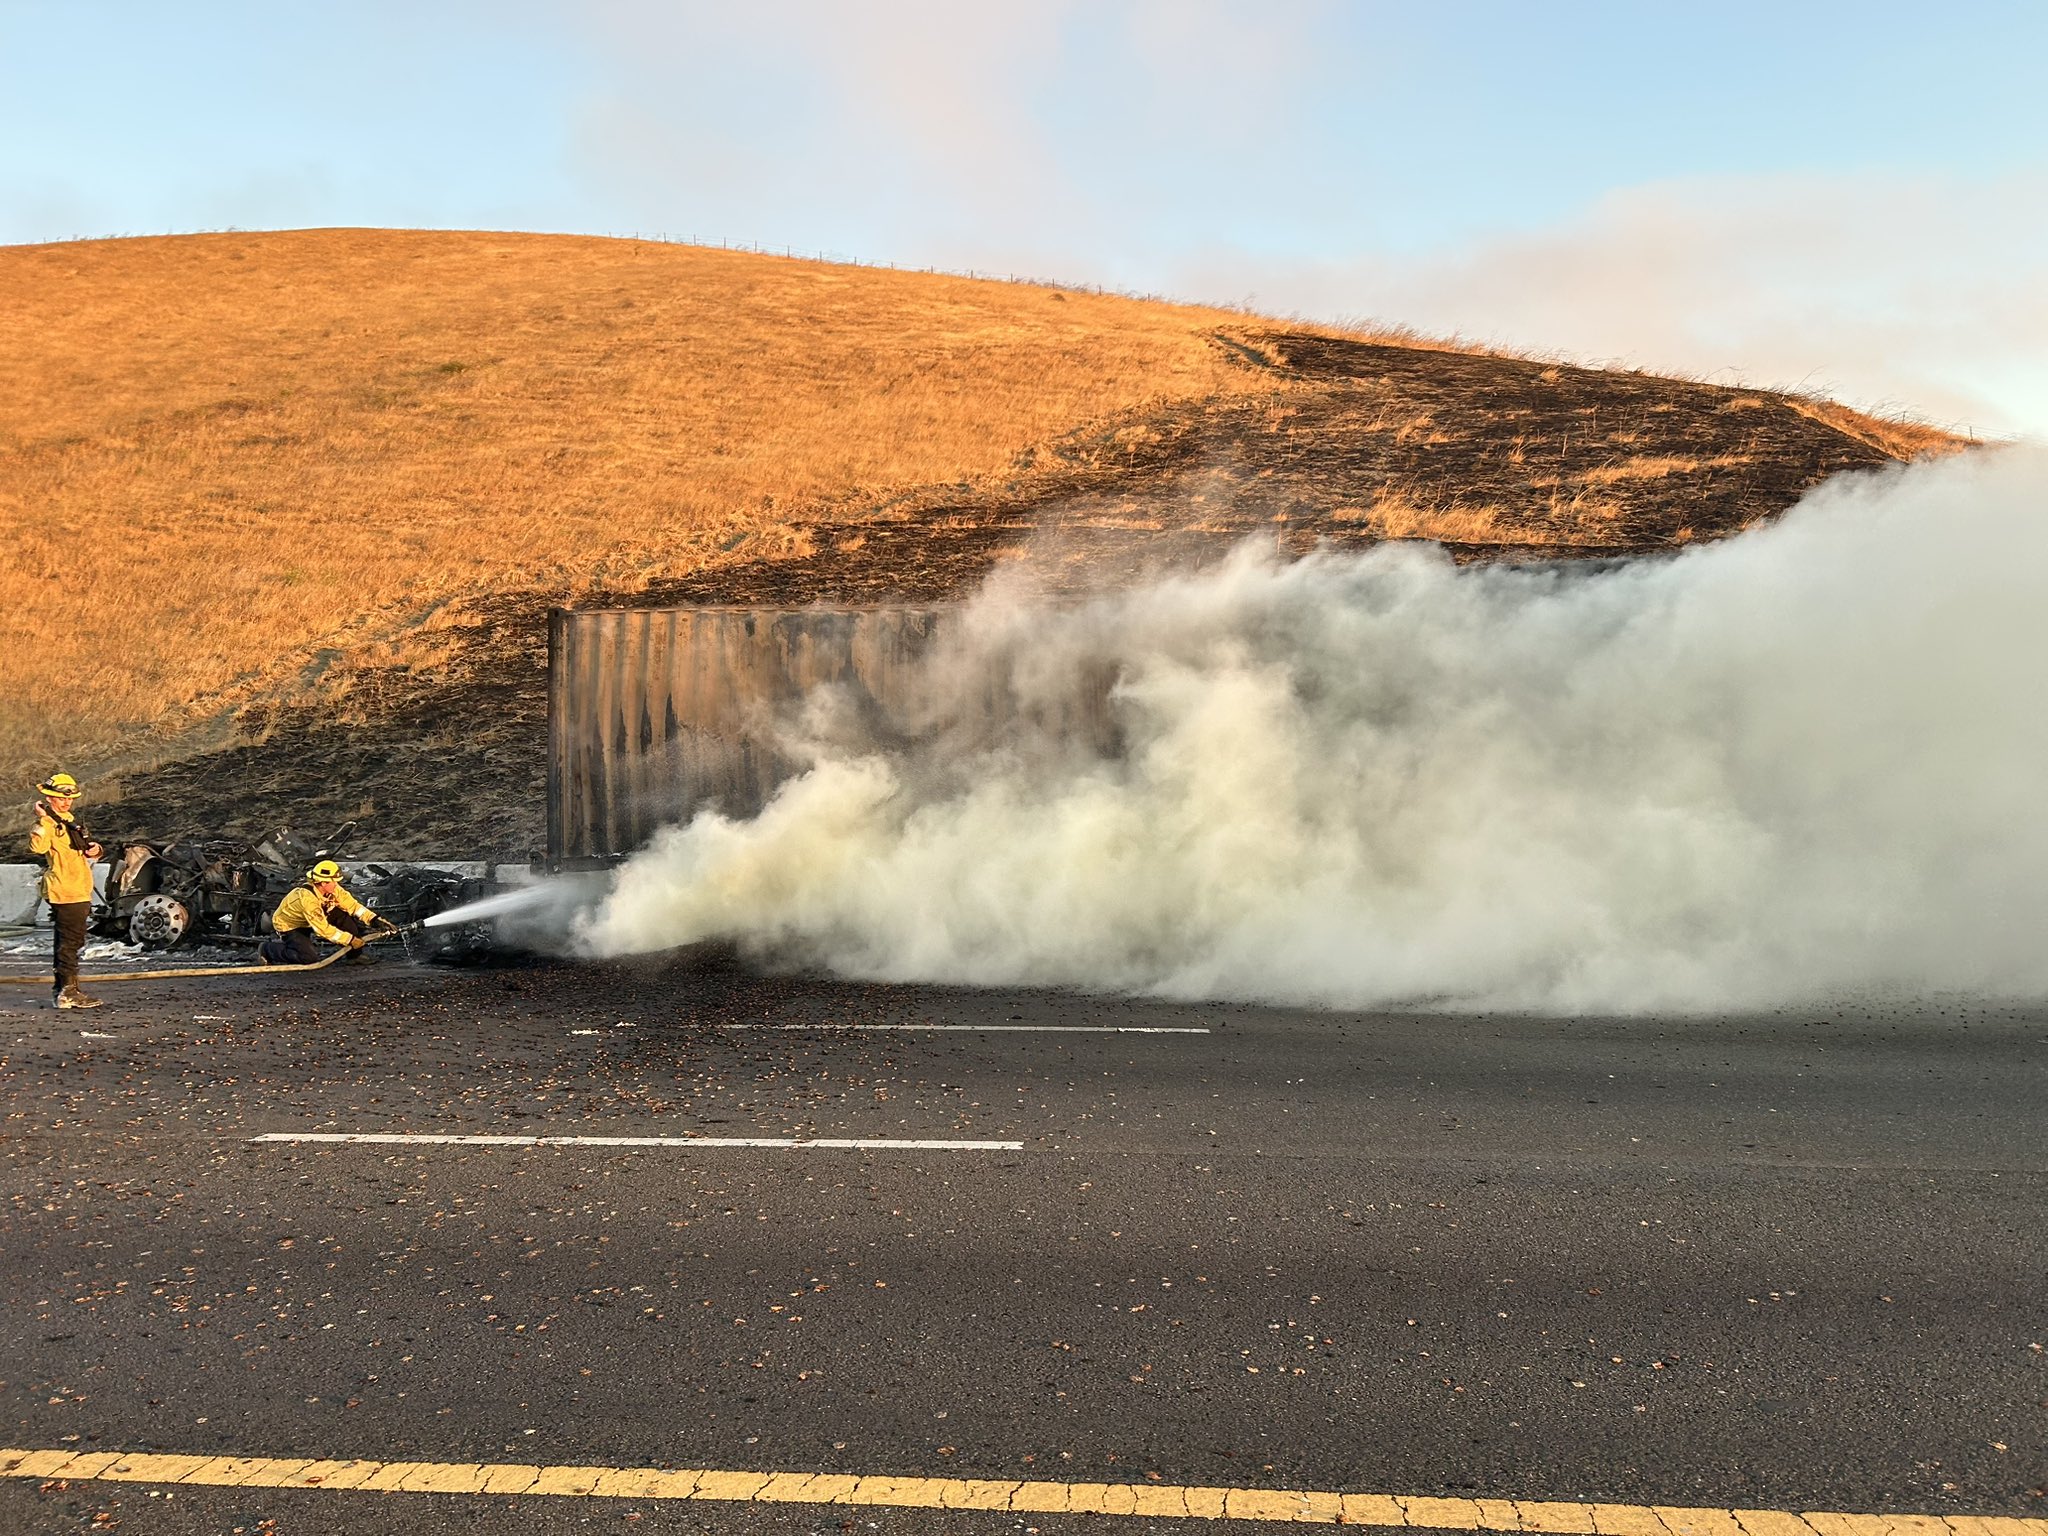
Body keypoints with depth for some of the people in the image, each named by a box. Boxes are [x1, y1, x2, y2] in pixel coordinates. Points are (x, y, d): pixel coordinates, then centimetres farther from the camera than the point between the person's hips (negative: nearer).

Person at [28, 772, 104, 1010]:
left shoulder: (70, 821, 18)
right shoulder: (48, 824, -12)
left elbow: (85, 848, 30)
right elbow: (37, 847, -32)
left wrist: (94, 849, 8)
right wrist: (43, 820, -34)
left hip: (79, 892, 10)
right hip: (64, 892, -10)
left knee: (67, 941, 14)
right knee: (71, 941, -9)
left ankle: (61, 989, 22)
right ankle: (68, 992, -8)